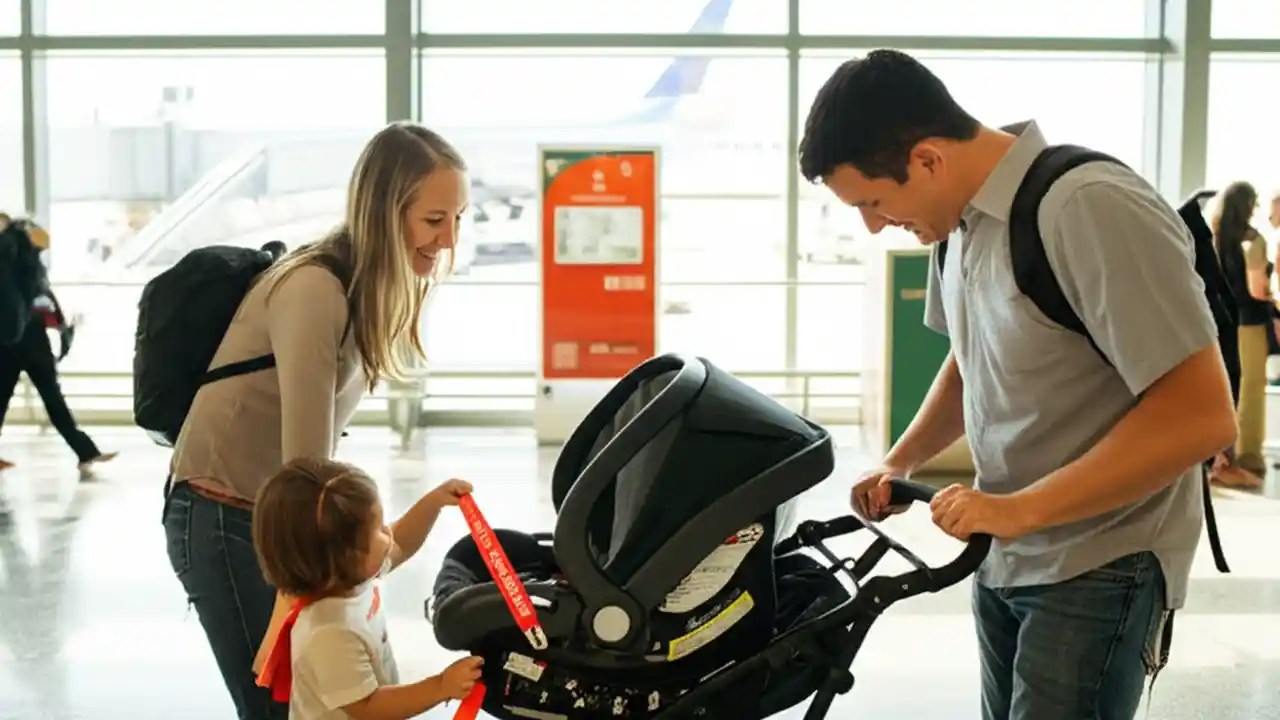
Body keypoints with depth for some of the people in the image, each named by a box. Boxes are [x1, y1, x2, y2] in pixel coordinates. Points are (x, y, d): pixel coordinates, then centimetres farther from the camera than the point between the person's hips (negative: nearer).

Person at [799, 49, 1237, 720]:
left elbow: (1201, 416, -28)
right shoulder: (963, 216, 1)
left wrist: (1019, 508, -26)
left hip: (1096, 568, -8)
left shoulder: (1095, 211, -25)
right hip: (1003, 557, 8)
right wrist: (898, 464, 2)